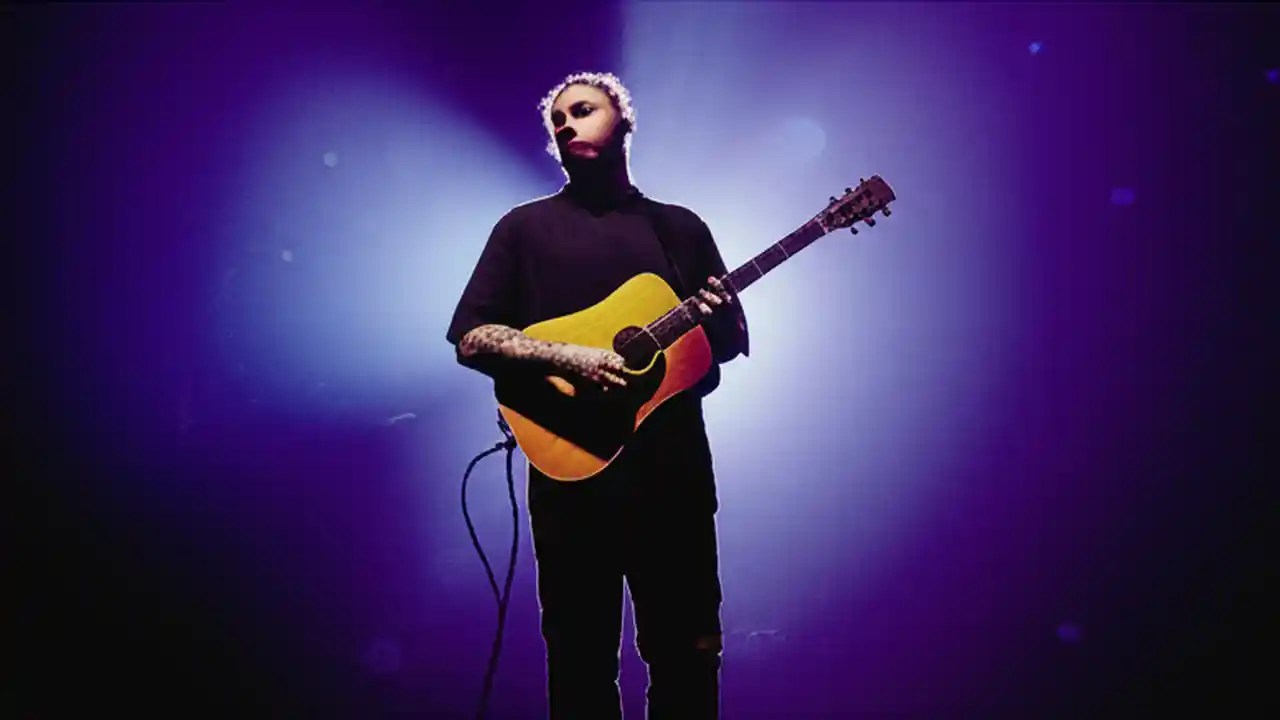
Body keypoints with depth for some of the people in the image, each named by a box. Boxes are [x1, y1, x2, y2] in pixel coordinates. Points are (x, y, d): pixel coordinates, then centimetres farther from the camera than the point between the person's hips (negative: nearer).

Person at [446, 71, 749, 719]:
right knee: (581, 660, 8)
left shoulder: (681, 227, 12)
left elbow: (734, 345, 14)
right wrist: (565, 358, -17)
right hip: (573, 471, -2)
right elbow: (469, 337, -3)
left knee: (687, 655, 9)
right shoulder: (526, 226, 5)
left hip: (675, 467, 2)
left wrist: (720, 320, -9)